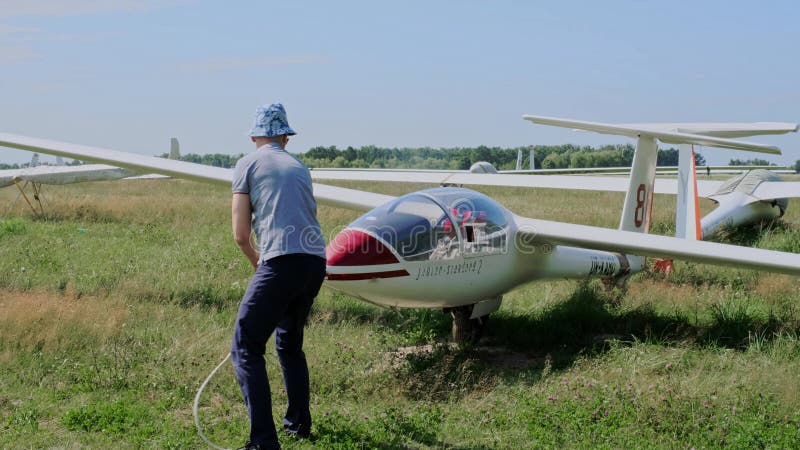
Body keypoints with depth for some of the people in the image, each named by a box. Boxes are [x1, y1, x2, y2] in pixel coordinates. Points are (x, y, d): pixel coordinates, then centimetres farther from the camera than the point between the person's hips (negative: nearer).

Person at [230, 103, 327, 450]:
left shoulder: (248, 164, 8)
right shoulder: (300, 168, 23)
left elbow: (241, 234, 4)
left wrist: (257, 264, 23)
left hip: (282, 263, -6)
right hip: (316, 263, 6)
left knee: (246, 347, -3)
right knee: (290, 342, 26)